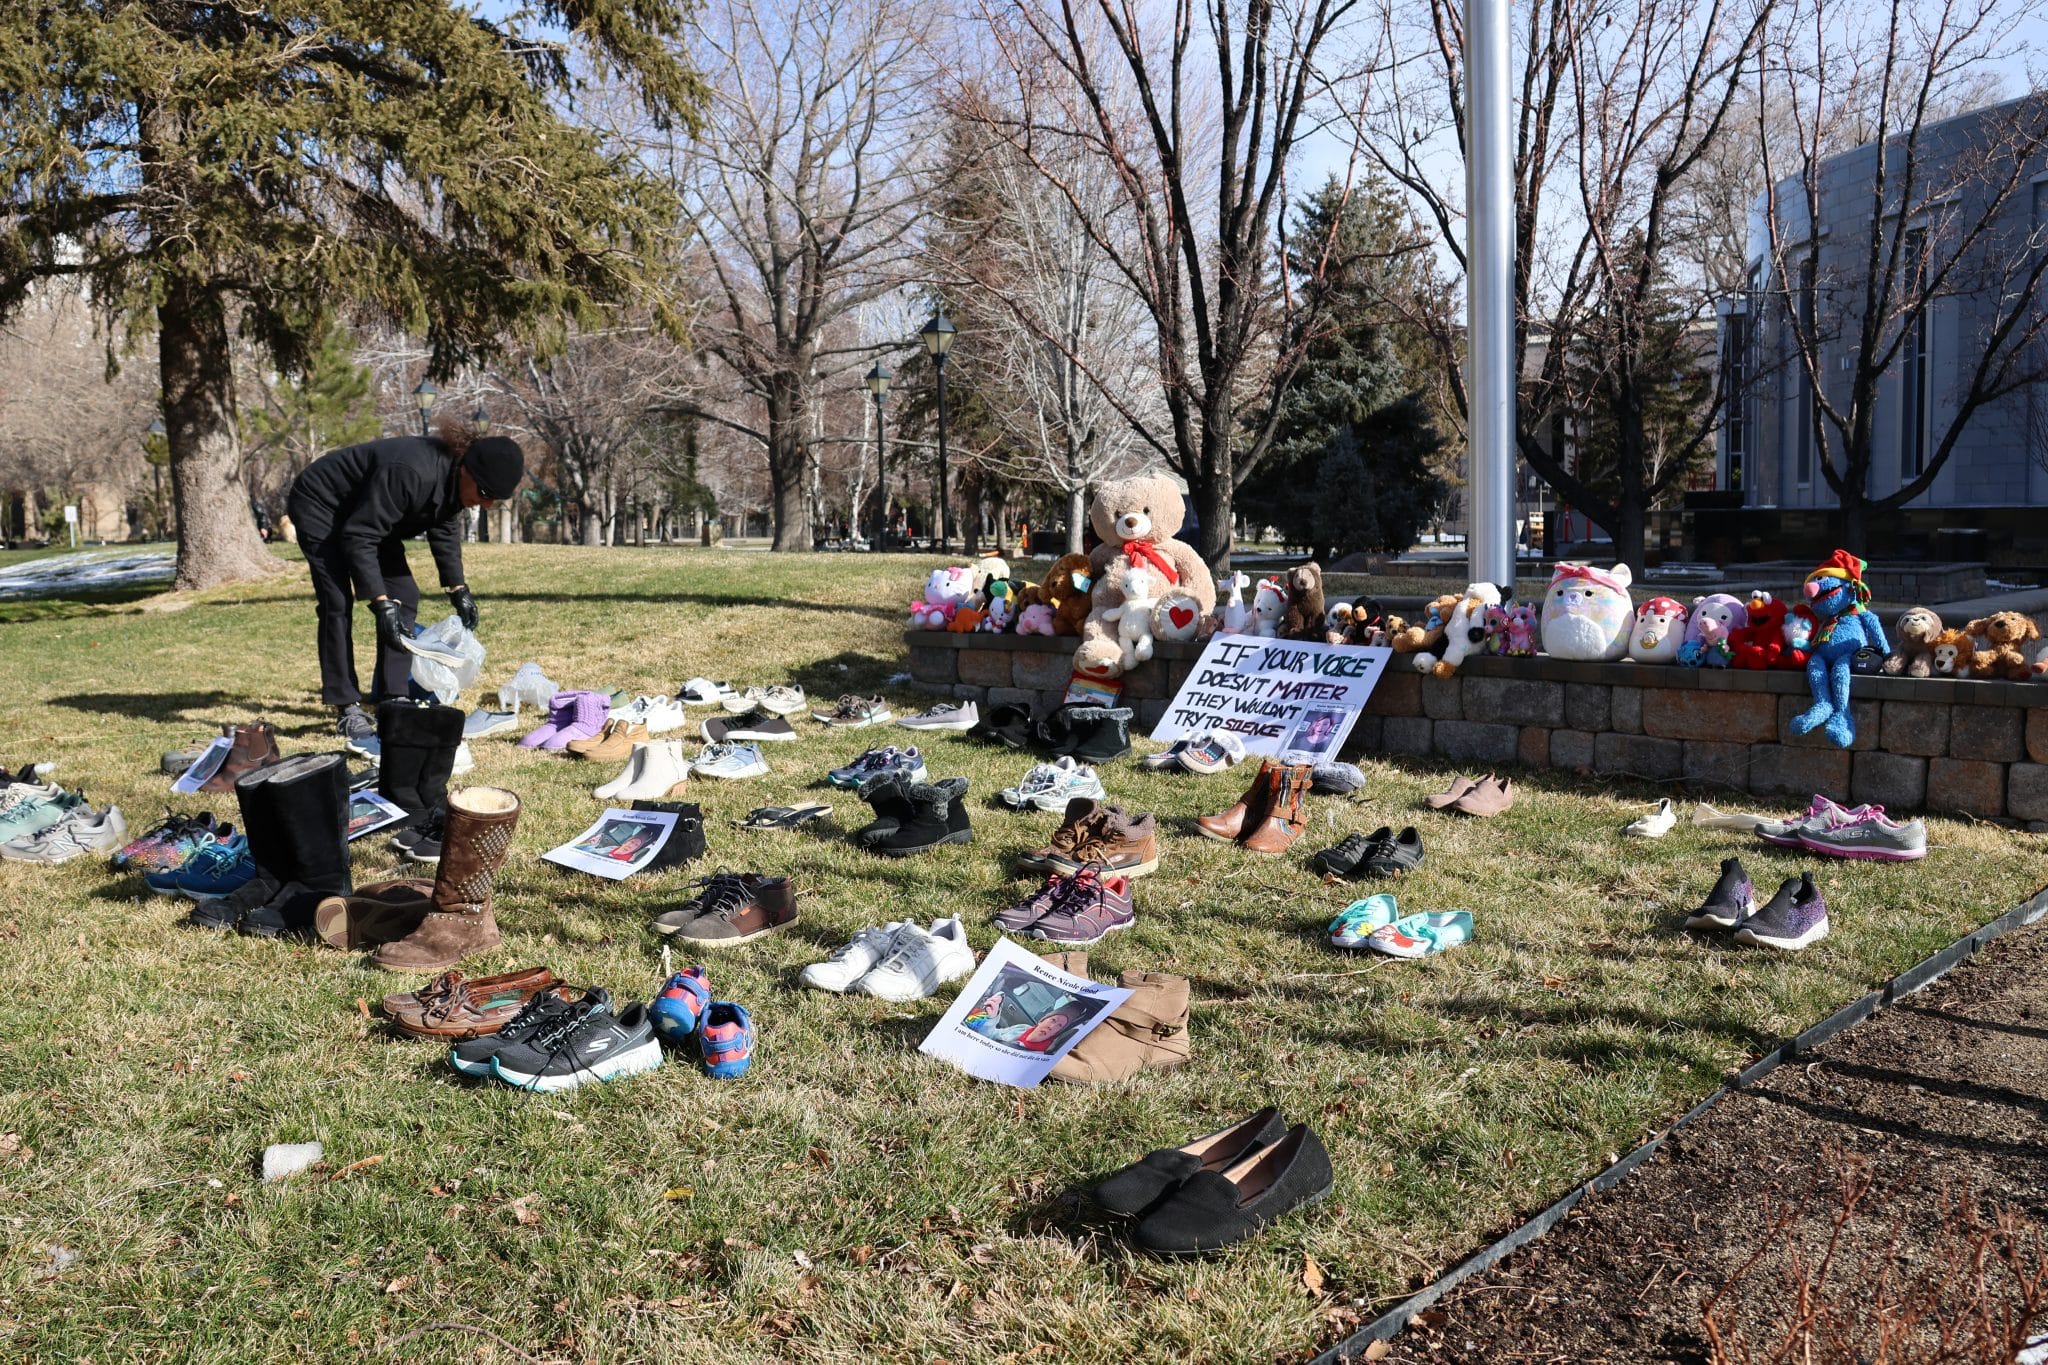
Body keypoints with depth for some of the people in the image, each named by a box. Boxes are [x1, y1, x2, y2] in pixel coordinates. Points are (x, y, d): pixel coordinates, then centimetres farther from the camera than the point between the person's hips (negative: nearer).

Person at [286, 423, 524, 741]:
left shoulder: (452, 477, -14)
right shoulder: (412, 474, -41)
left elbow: (445, 531, 6)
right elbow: (358, 537, -36)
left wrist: (458, 588, 1)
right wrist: (381, 601, -39)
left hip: (365, 511, 9)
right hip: (318, 507, -9)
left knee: (404, 595, 0)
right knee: (337, 603, -17)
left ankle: (392, 700, 4)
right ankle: (347, 711, -13)